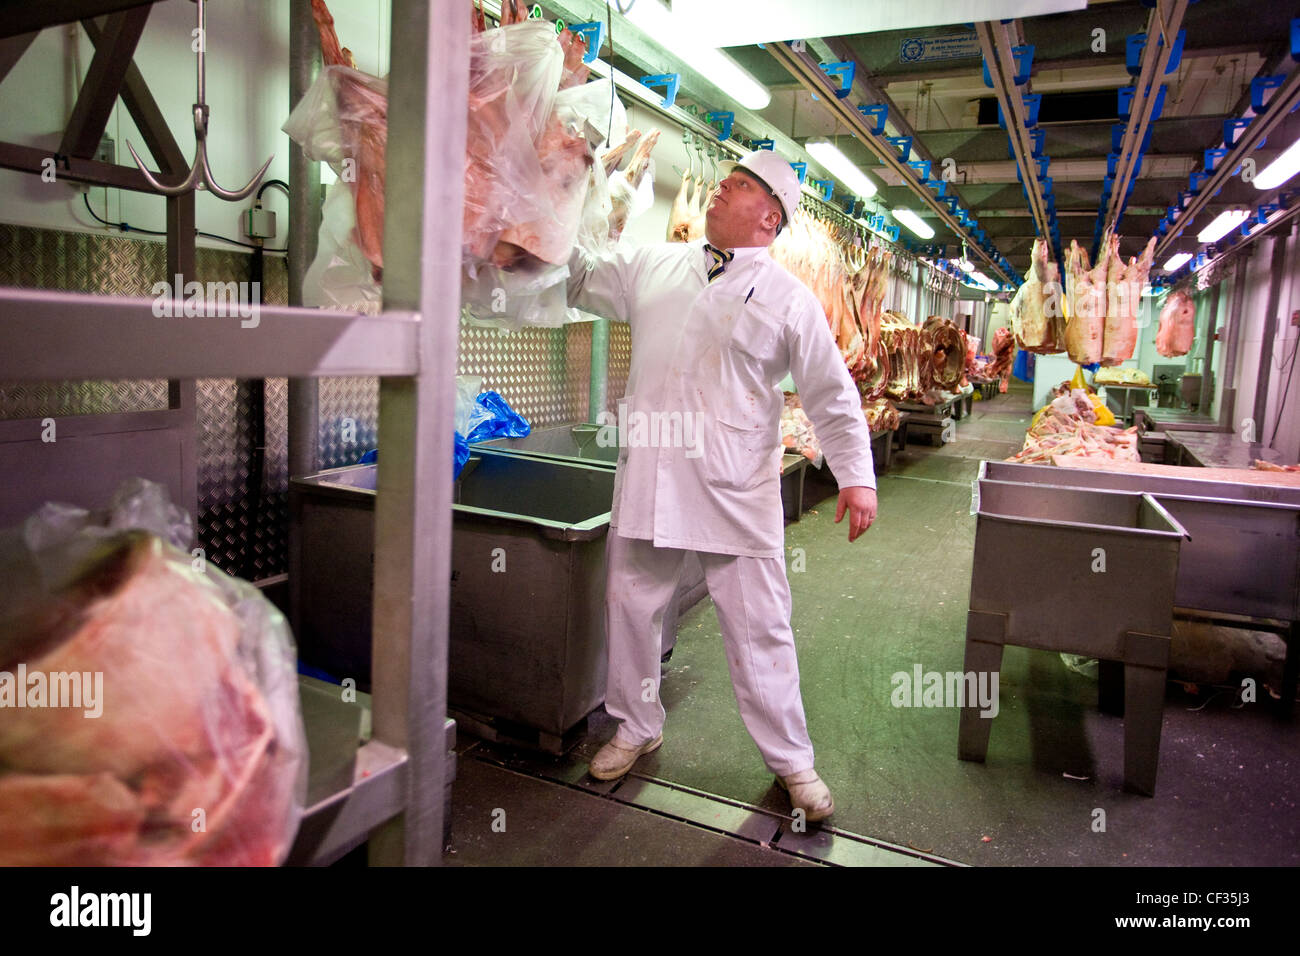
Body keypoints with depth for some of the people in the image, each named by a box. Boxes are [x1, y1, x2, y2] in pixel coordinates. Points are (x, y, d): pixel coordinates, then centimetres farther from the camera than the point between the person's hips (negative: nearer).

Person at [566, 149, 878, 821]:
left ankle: (790, 758, 22)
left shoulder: (788, 299, 1)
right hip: (648, 481, 4)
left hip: (737, 494, -3)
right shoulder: (653, 267, 11)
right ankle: (637, 728, 35)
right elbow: (578, 280, 19)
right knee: (630, 608, 13)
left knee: (759, 627, 3)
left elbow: (833, 395, 1)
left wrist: (857, 477, -5)